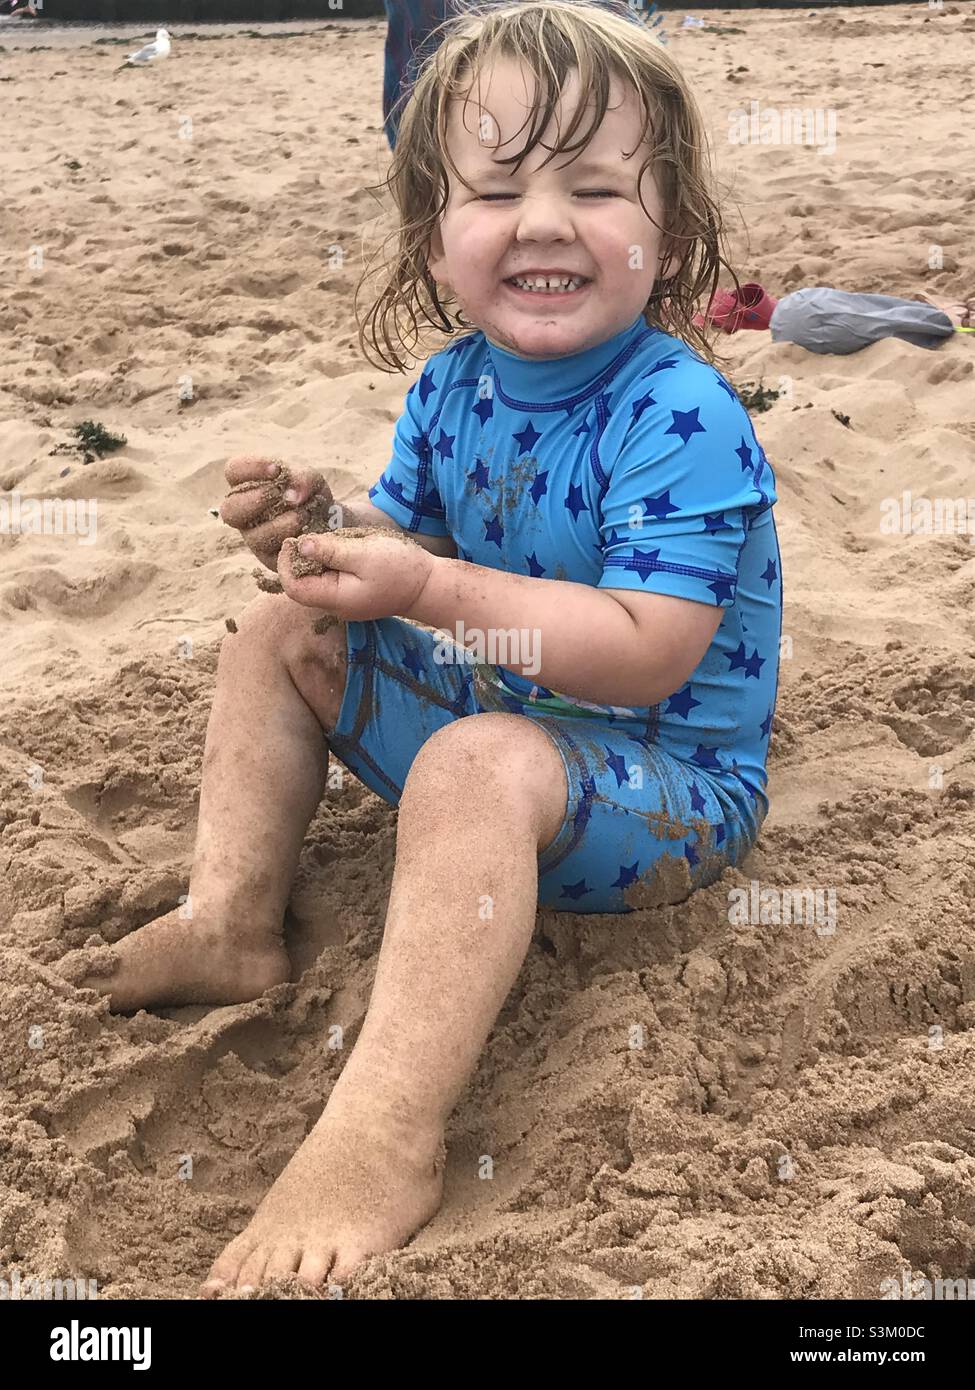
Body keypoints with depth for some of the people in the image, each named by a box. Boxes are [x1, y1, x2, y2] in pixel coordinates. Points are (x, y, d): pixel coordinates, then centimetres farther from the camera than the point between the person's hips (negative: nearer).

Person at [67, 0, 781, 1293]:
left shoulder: (683, 416, -25)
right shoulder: (454, 384, -1)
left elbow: (648, 655, -33)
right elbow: (404, 551, 8)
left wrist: (432, 589, -37)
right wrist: (314, 531, -15)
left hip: (663, 781, -8)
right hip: (480, 701, 8)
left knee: (475, 768, -39)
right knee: (280, 631, 9)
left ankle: (382, 1140, -38)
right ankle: (230, 920, 7)